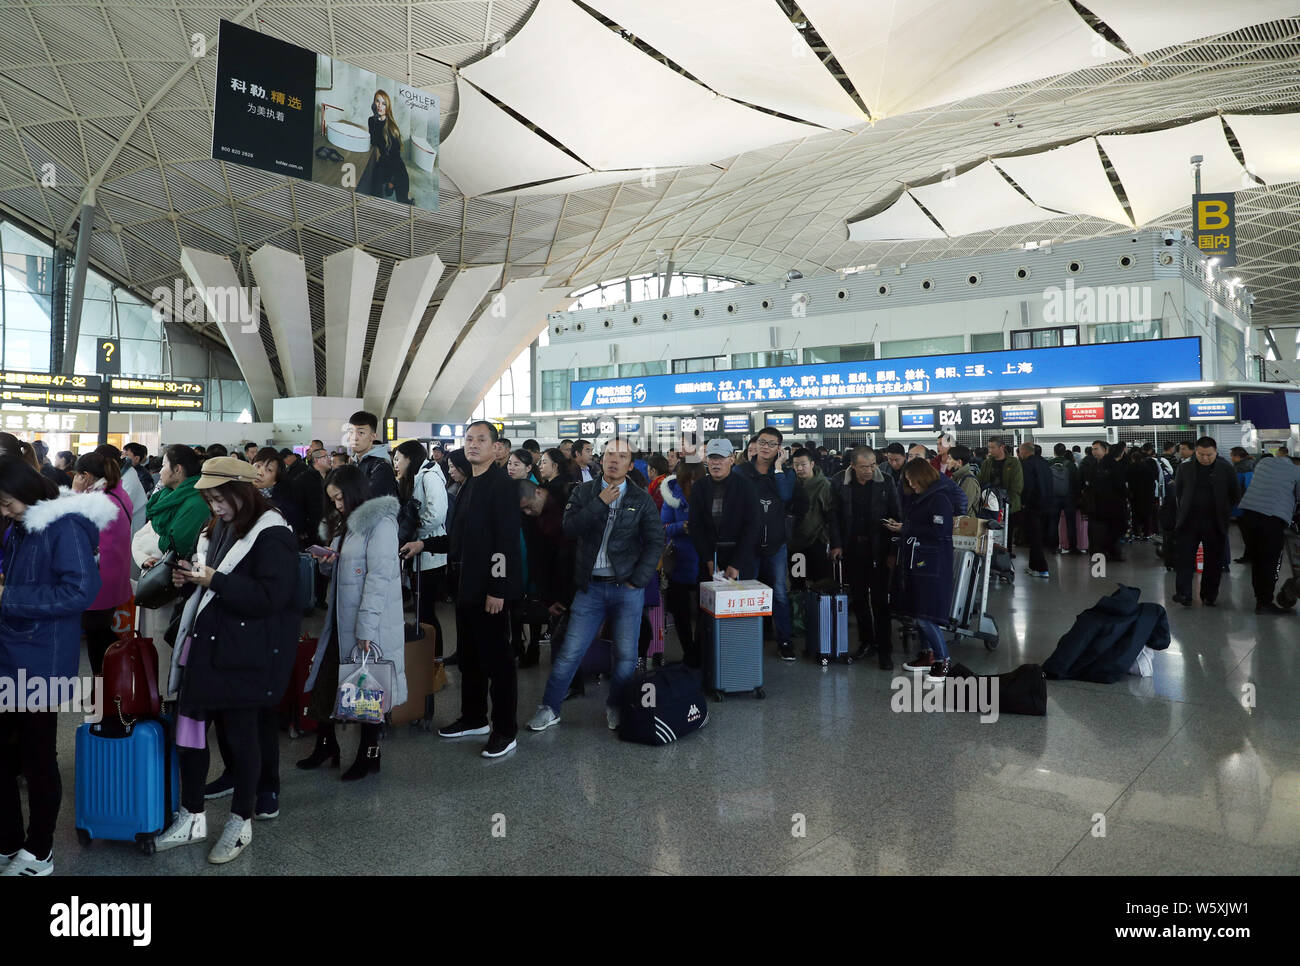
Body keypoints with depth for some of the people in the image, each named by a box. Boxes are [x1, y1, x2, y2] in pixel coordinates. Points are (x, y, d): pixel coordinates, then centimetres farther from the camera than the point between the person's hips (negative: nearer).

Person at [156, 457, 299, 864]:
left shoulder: (271, 535, -12)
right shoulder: (217, 529, 14)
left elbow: (270, 597, -22)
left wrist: (213, 579, -22)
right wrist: (188, 580, 5)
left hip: (246, 655, -8)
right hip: (208, 645, 8)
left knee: (241, 732, 2)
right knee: (190, 723, 8)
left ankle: (241, 822, 17)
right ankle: (191, 818, 22)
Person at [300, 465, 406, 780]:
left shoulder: (380, 523, -12)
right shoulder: (345, 524, 16)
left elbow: (379, 576, -19)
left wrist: (366, 629, -22)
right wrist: (328, 562, 0)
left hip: (369, 623, -8)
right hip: (340, 619, 8)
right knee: (323, 683, 9)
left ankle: (369, 756, 17)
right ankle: (326, 746, 26)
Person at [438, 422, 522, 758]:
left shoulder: (502, 485, -14)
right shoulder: (468, 486, 14)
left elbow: (507, 541, -19)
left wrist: (498, 589, -22)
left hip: (490, 589, -9)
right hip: (467, 585, 9)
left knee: (497, 659, 0)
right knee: (469, 656, 18)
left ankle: (505, 731, 11)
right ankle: (473, 718, 32)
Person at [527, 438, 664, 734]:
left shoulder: (641, 499, 4)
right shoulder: (584, 492, 6)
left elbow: (655, 541, 2)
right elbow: (570, 528, -7)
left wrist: (638, 579, -6)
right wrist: (600, 503, -15)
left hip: (627, 587, 0)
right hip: (591, 587, 0)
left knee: (626, 654, 5)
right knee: (570, 651, 1)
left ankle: (616, 708, 25)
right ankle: (549, 709, 16)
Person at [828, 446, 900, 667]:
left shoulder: (886, 485, -5)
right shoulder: (841, 484, 0)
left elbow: (896, 517, -3)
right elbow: (834, 515, 5)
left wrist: (893, 551, -8)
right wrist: (836, 544, -3)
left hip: (878, 550, -2)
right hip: (852, 549, 2)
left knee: (879, 600, -1)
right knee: (859, 599, 11)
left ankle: (884, 649, 6)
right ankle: (866, 641, 24)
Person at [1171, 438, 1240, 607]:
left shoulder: (1226, 469, 1)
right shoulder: (1185, 468, 4)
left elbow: (1235, 494, 8)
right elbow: (1177, 491, 15)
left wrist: (1224, 511, 6)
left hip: (1215, 523, 0)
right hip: (1189, 522, 1)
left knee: (1213, 561, 6)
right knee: (1185, 557, -5)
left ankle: (1209, 596, 17)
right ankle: (1183, 594, -5)